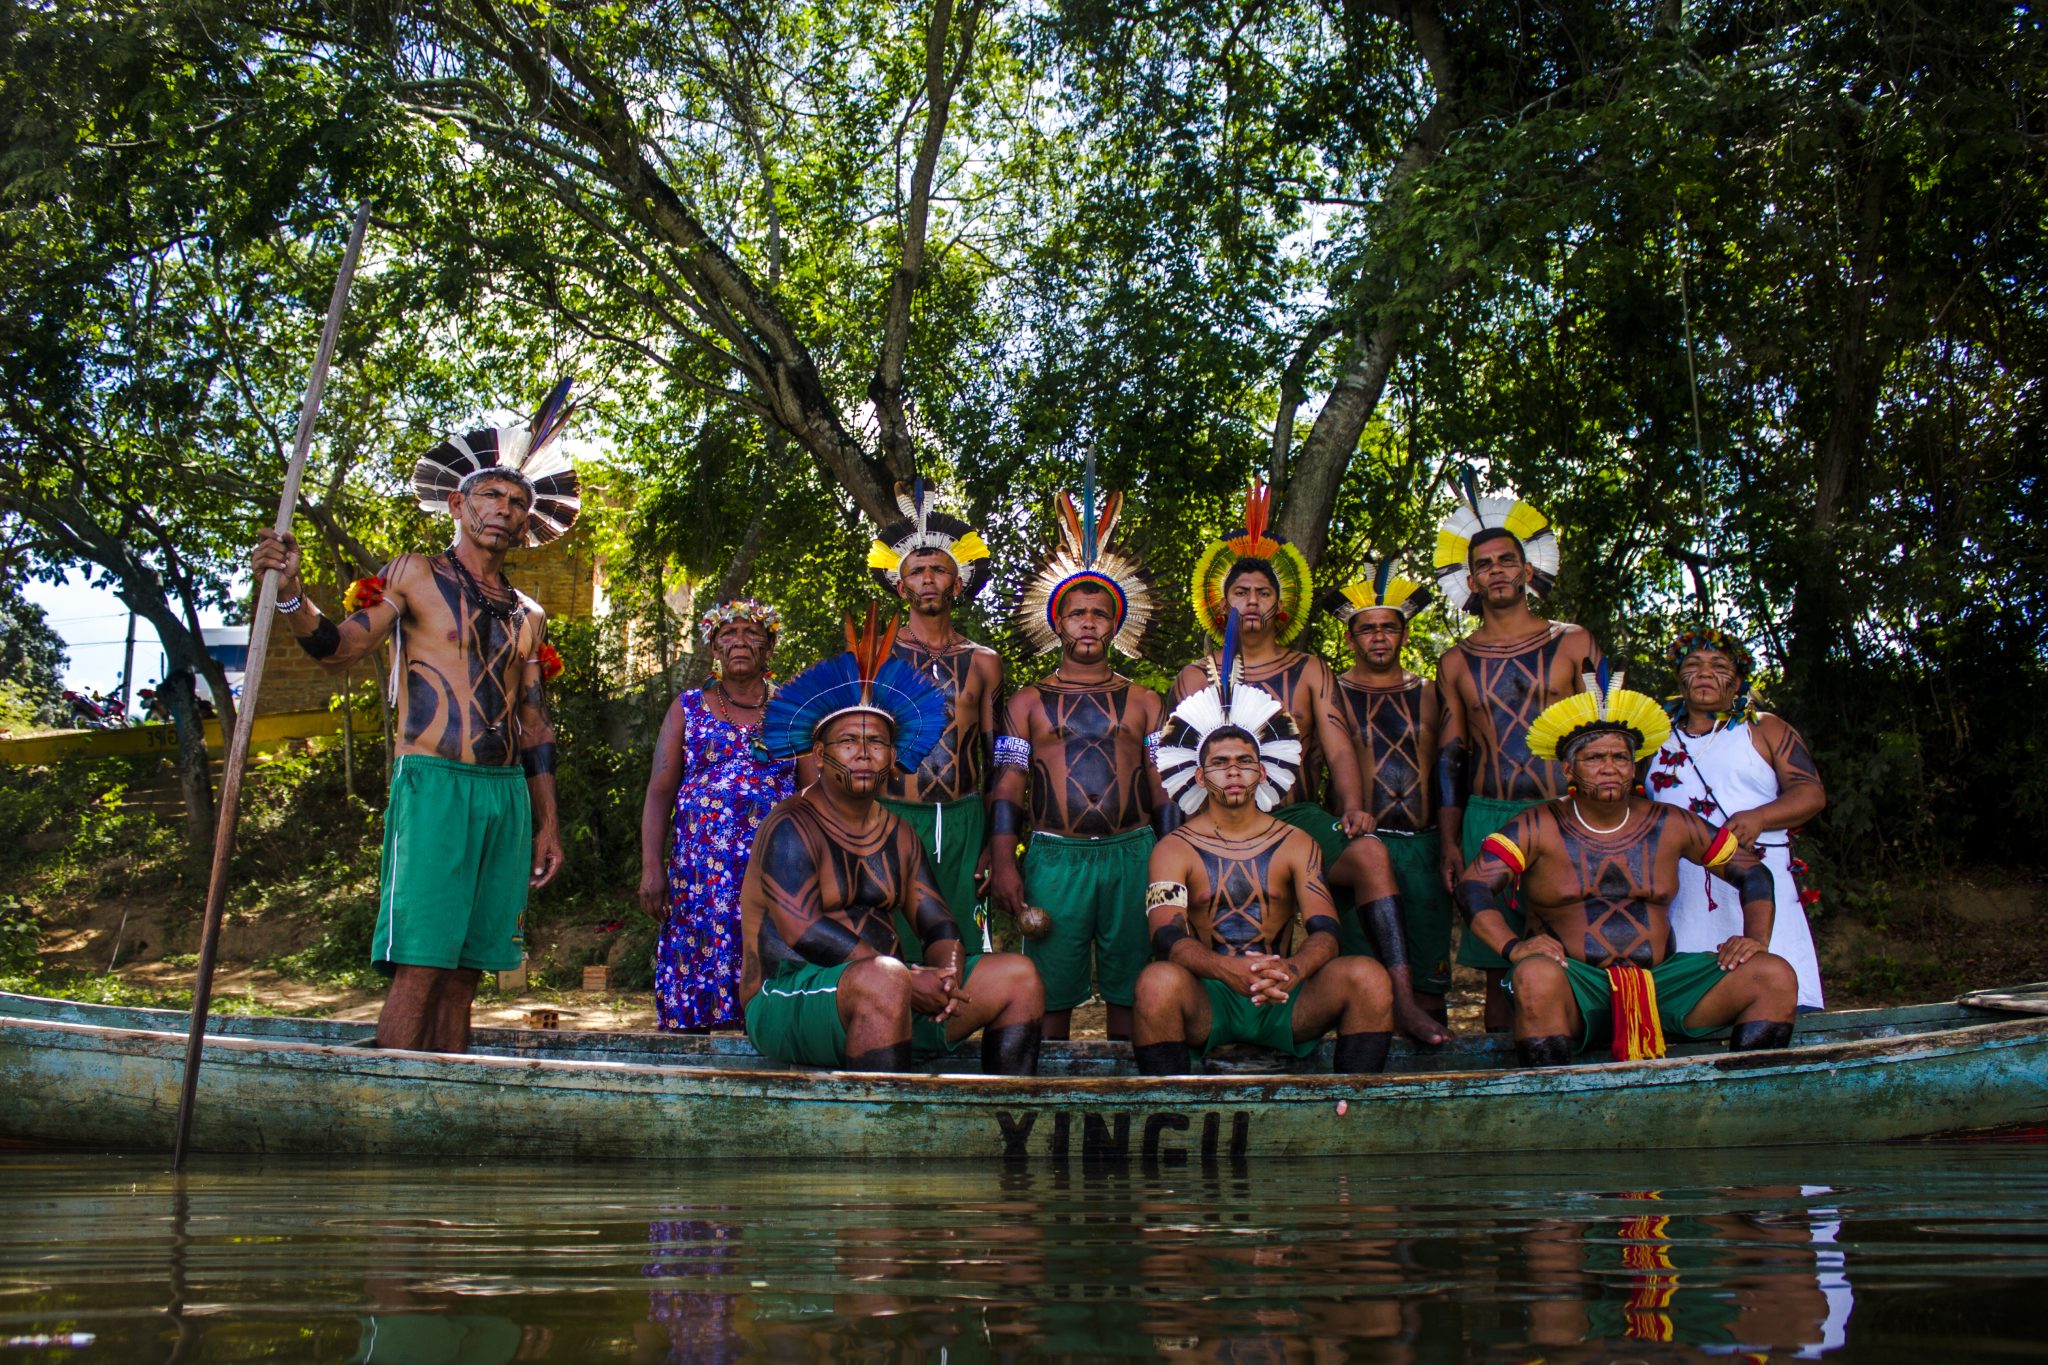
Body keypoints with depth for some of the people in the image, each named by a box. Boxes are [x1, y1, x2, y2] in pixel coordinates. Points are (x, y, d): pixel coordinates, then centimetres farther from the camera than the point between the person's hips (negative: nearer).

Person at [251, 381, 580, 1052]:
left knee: (464, 970, 5)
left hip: (508, 795, 5)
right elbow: (338, 648, -4)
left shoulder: (527, 616, 19)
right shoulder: (415, 576, 6)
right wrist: (289, 593, -22)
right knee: (419, 965, -11)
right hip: (434, 784, -5)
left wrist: (547, 824, 14)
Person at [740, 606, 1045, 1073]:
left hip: (887, 999, 8)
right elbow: (803, 932, -19)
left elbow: (938, 923, 11)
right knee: (882, 980, -38)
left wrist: (947, 973, -13)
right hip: (792, 996, -8)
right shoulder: (792, 828, -7)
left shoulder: (897, 833, 15)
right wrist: (907, 979, -23)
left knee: (1017, 975, -2)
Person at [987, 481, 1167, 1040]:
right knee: (1051, 994, -1)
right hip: (1054, 857, -1)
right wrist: (1003, 865, -4)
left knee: (1130, 992, 3)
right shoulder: (1028, 702, 12)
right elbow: (1008, 789, 7)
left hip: (1132, 855, 1)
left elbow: (1164, 789, 12)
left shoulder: (1143, 702, 15)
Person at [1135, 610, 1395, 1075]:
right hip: (1206, 1001, -2)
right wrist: (1228, 969, -34)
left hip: (1284, 1003, 2)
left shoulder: (1297, 844, 10)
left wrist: (1293, 969, -30)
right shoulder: (1175, 850, 4)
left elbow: (1324, 931, -4)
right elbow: (1167, 937, -12)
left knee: (1367, 976, -24)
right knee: (1158, 981, -35)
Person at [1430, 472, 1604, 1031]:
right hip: (1489, 819, 1)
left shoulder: (1575, 644, 8)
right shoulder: (1456, 663, 11)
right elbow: (1449, 757, 11)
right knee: (1499, 963, 1)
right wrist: (1449, 843, 4)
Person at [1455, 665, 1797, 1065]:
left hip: (1660, 982, 4)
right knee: (1535, 976, -38)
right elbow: (1474, 885, -9)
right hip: (1577, 992, -4)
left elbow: (1752, 871, 18)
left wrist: (1755, 939, 0)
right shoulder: (1539, 829, 0)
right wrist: (1512, 946, -26)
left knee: (1776, 976, -13)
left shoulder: (1670, 826, 10)